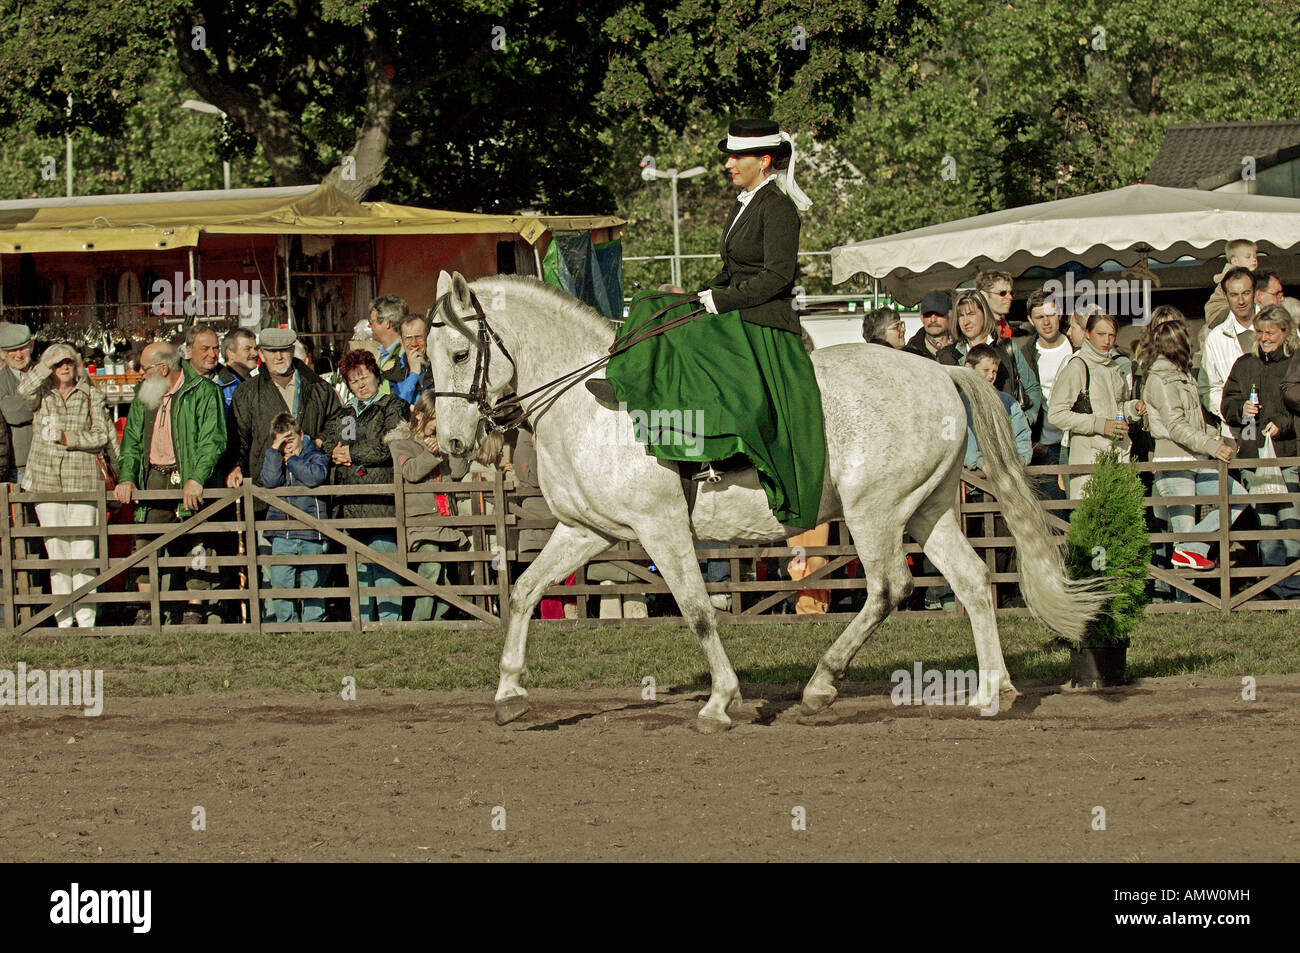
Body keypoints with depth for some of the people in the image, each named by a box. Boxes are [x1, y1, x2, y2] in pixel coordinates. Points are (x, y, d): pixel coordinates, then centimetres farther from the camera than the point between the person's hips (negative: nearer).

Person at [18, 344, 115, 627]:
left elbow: (102, 436, 2)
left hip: (83, 481, -1)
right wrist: (50, 362, -12)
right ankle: (63, 622, 6)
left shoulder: (91, 396, 8)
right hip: (46, 481, 1)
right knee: (57, 555, 2)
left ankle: (86, 621, -1)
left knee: (83, 555, -5)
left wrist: (68, 438, -10)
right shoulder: (41, 396, 8)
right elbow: (24, 390, -15)